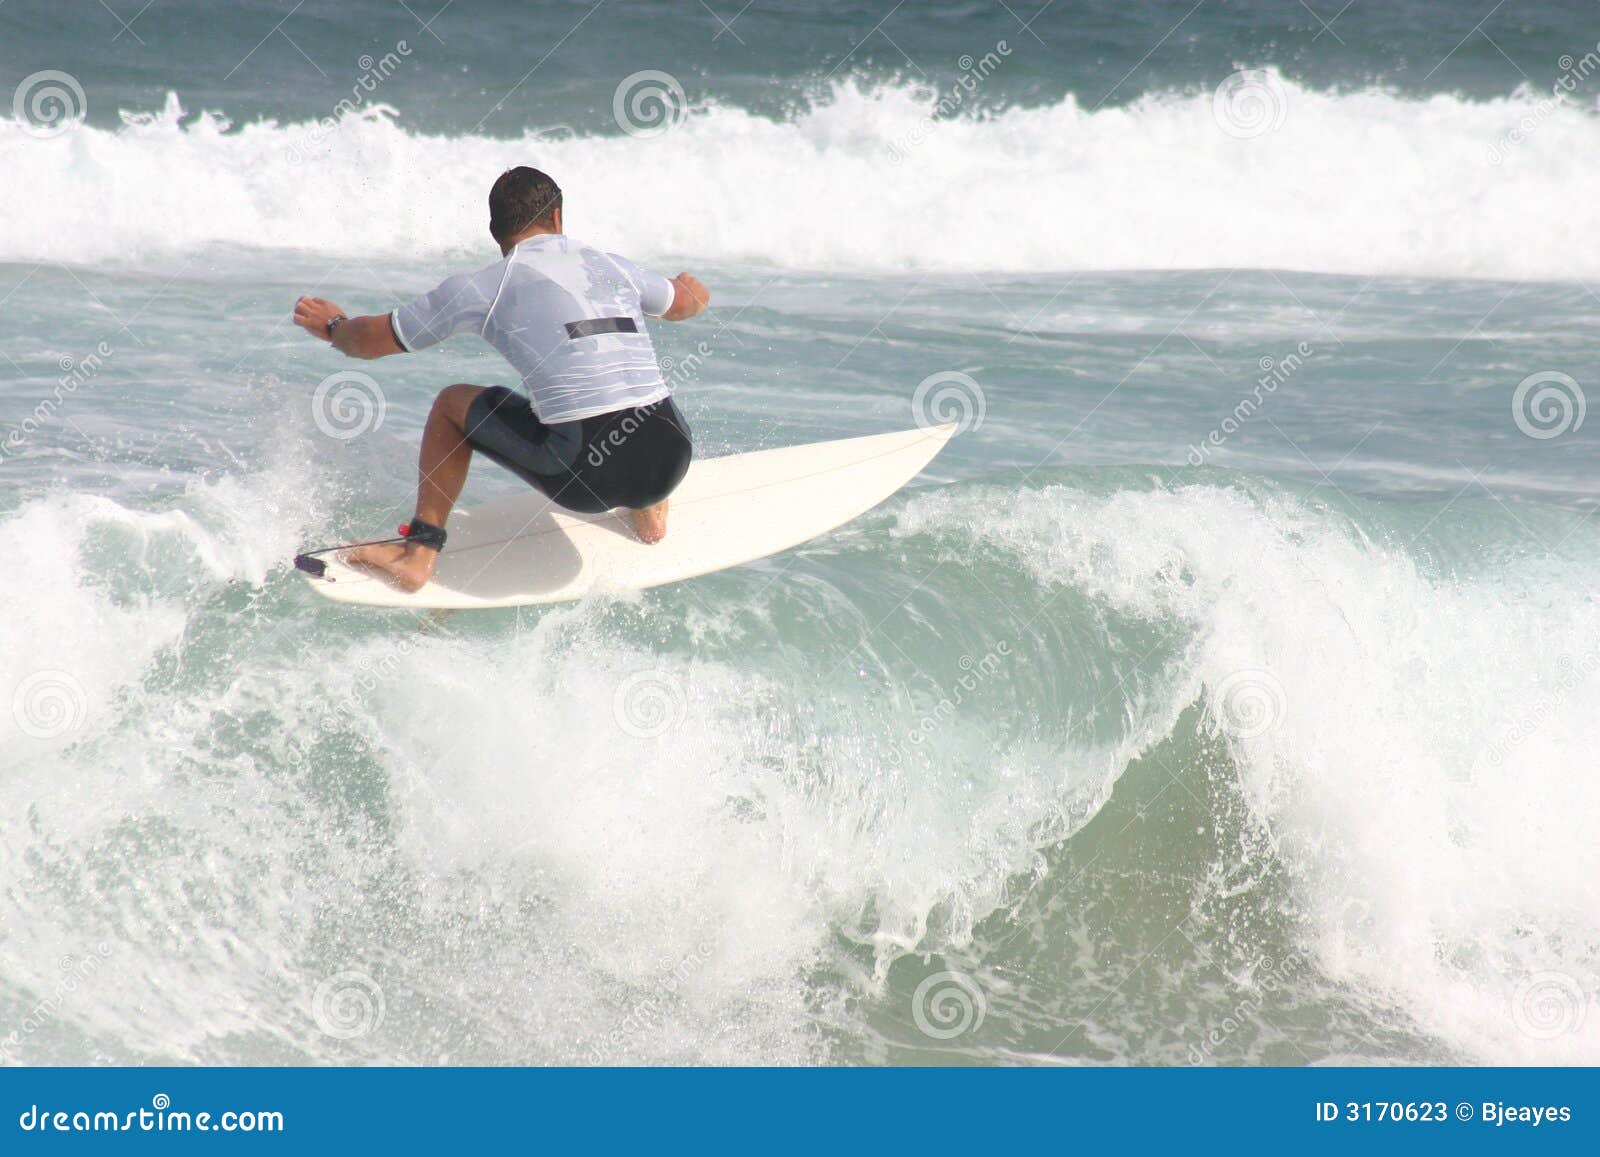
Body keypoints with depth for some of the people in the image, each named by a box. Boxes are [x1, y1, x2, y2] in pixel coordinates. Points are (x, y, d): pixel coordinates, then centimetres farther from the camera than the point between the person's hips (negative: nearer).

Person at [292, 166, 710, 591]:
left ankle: (419, 553, 18)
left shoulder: (484, 287, 5)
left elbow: (370, 340, 16)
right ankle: (649, 509, 33)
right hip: (670, 462, 4)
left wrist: (332, 326, 40)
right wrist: (688, 283, 66)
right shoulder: (612, 265, 17)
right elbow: (692, 301, 40)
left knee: (452, 403, 21)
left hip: (590, 472, -4)